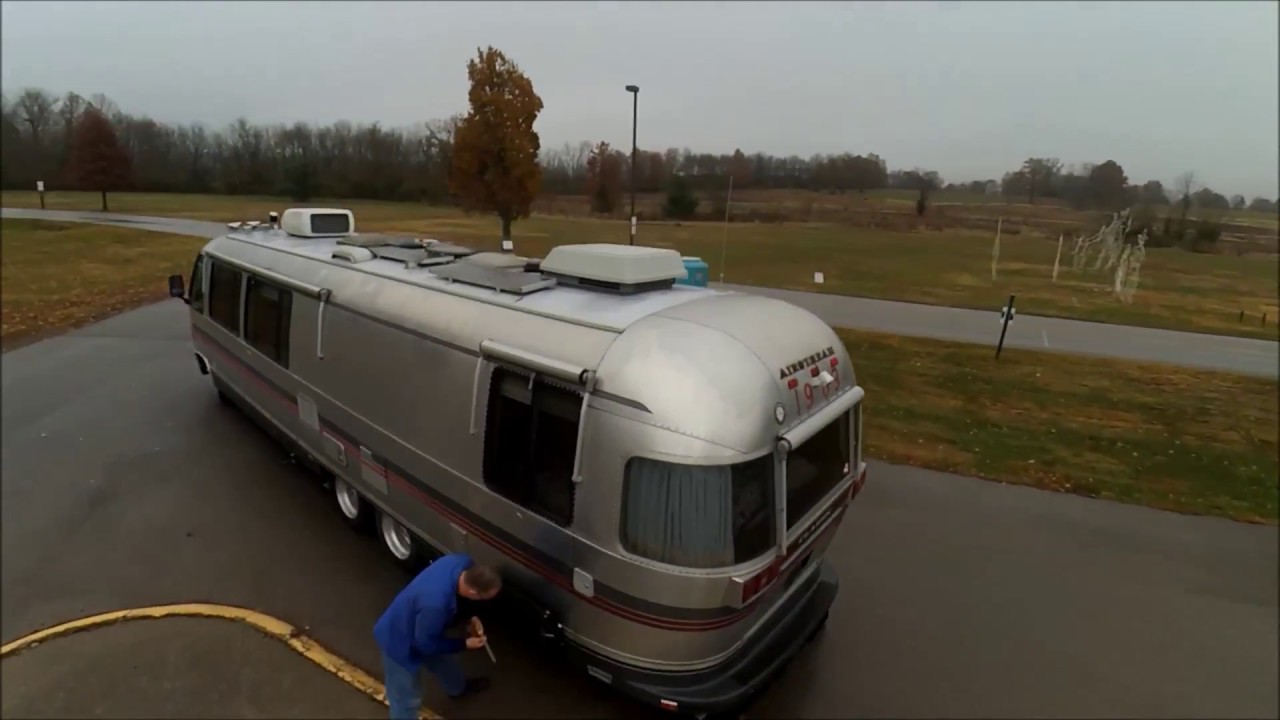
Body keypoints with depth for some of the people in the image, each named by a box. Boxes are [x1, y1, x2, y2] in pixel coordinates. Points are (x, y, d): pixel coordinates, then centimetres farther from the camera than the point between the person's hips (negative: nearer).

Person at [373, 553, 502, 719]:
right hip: (400, 642, -8)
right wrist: (464, 644, -14)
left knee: (442, 661, 32)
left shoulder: (461, 563, -24)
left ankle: (459, 688, 60)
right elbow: (426, 644, -25)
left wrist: (470, 618, -6)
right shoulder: (435, 604, -45)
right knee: (407, 699, 12)